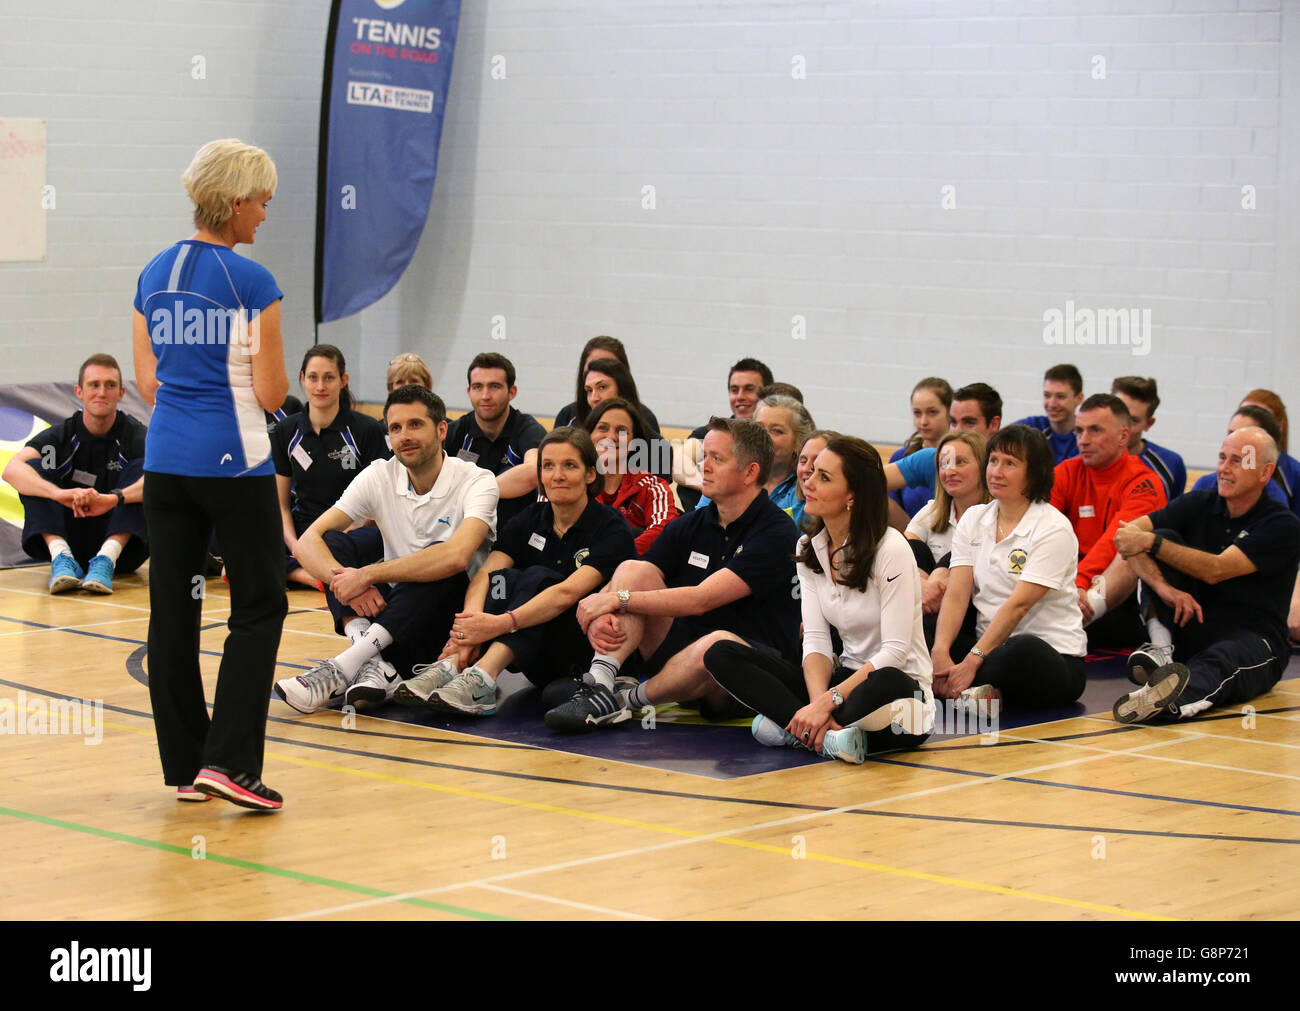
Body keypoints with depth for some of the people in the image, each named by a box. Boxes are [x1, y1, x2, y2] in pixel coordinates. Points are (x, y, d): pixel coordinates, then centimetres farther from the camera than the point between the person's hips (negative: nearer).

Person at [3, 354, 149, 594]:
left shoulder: (134, 434, -6)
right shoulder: (62, 435, -3)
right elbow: (12, 469, -22)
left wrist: (114, 498, -45)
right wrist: (59, 494, -41)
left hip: (120, 543, -1)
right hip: (69, 543, 1)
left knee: (141, 467, -20)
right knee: (34, 468, -15)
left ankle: (106, 559, -37)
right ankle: (62, 558, -34)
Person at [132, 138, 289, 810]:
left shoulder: (153, 276, 7)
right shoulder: (252, 283, -11)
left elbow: (147, 384, 8)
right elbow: (272, 393, -9)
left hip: (165, 458, 6)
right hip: (233, 459, -6)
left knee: (171, 609, 9)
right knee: (259, 607, 3)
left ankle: (183, 766, 13)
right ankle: (227, 761, -7)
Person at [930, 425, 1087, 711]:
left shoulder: (1053, 528, -9)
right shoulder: (973, 519, 10)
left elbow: (1018, 605, -18)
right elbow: (956, 594, -1)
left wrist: (972, 662, -25)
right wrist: (940, 652, -19)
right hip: (989, 644, 6)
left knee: (1021, 650, -41)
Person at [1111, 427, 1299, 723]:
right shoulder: (1199, 505, 7)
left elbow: (1215, 570, -20)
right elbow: (1126, 536, -8)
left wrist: (1150, 542, -27)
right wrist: (1163, 587, -25)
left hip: (1252, 638, -5)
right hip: (1188, 631, 5)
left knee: (1222, 659, -42)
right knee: (1165, 536, -11)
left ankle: (1180, 699, -76)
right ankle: (1162, 648, -23)